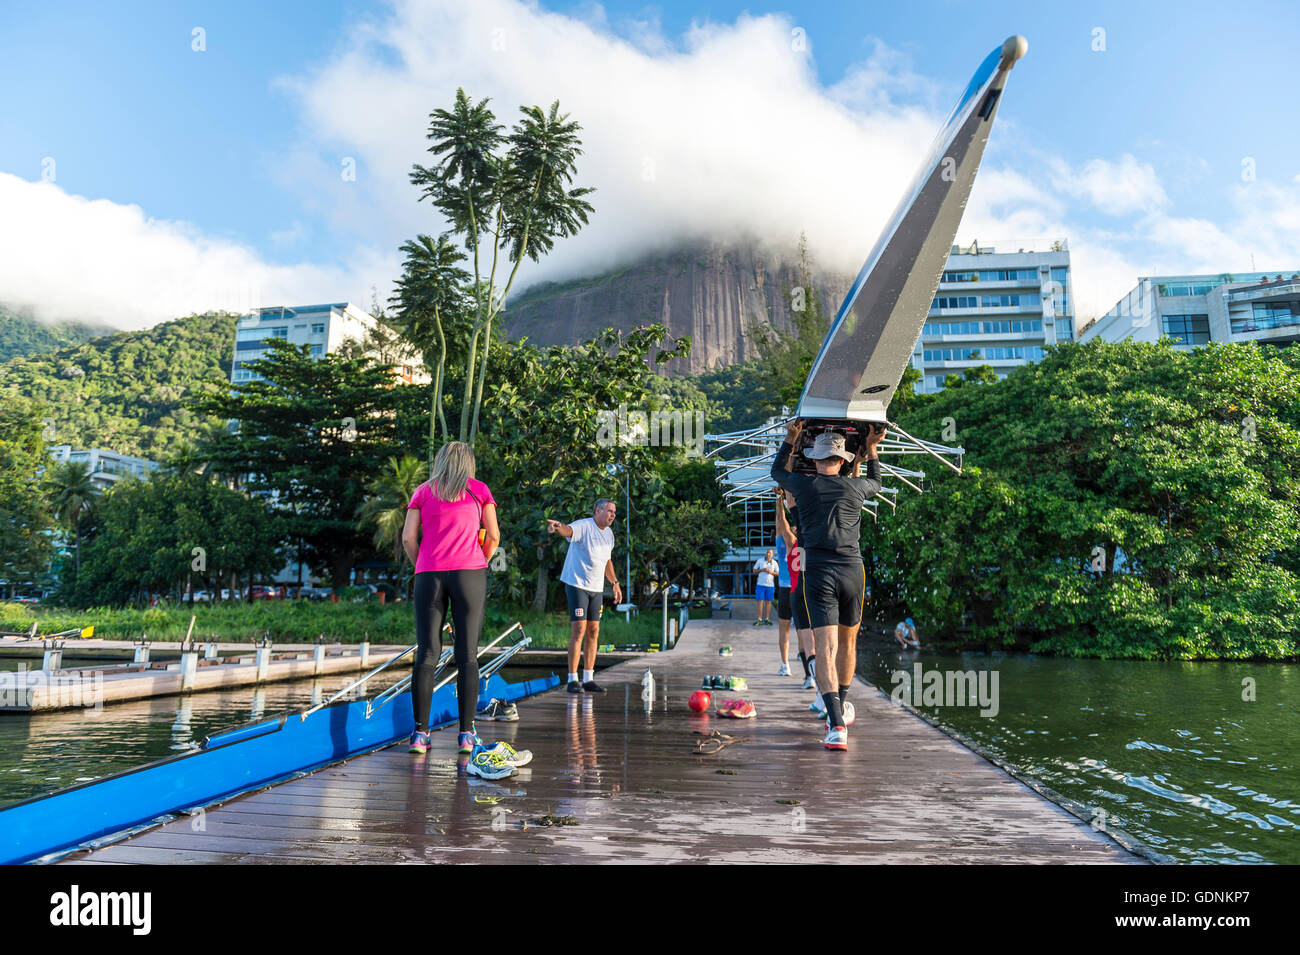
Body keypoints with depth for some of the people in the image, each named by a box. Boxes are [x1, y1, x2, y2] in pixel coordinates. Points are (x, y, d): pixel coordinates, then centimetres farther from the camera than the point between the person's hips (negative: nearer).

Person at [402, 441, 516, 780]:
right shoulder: (479, 490, 11)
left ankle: (420, 733, 3)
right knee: (467, 655, 0)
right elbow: (493, 536, 6)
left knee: (427, 654, 3)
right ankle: (466, 735, 1)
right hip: (470, 573, -1)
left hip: (429, 574, 1)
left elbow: (408, 538, 4)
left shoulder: (423, 491, 13)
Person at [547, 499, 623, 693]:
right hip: (577, 585, -7)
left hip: (597, 589, 7)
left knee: (593, 632, 7)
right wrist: (558, 527, -57)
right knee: (579, 630, -10)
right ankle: (572, 680, -3)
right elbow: (569, 530, -35)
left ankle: (588, 679, 15)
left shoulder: (609, 534, 13)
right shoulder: (584, 526, -12)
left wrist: (615, 583, 24)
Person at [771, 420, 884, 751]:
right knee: (847, 642, 20)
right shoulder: (855, 487, 4)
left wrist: (791, 437, 31)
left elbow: (777, 470, 24)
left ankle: (837, 726, -19)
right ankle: (841, 708, 38)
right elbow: (875, 483, 30)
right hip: (852, 571, 2)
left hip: (818, 573, -2)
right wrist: (870, 448, 38)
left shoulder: (804, 485, 1)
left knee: (826, 650, -7)